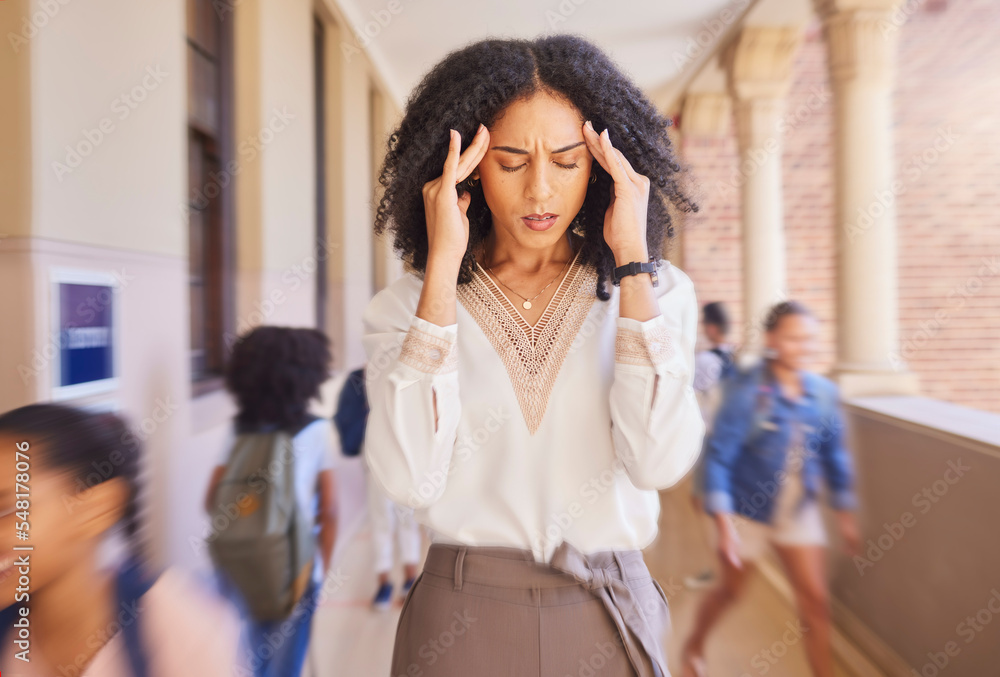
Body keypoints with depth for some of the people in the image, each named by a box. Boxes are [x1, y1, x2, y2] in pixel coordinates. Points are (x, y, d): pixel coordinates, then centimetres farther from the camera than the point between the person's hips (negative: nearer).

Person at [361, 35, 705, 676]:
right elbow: (411, 478, -21)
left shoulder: (656, 290, -5)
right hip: (463, 618, -1)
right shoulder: (405, 303, -7)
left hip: (612, 614, 2)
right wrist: (443, 267, -21)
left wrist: (632, 260, -19)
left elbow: (659, 461, -18)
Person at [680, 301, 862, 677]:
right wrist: (723, 523, -24)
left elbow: (835, 455, 6)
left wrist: (845, 514, 8)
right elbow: (718, 455, -20)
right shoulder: (746, 391, -21)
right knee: (731, 591, 16)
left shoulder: (824, 393, -6)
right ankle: (694, 646, 45)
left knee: (816, 602, 3)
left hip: (800, 512, 4)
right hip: (747, 511, -3)